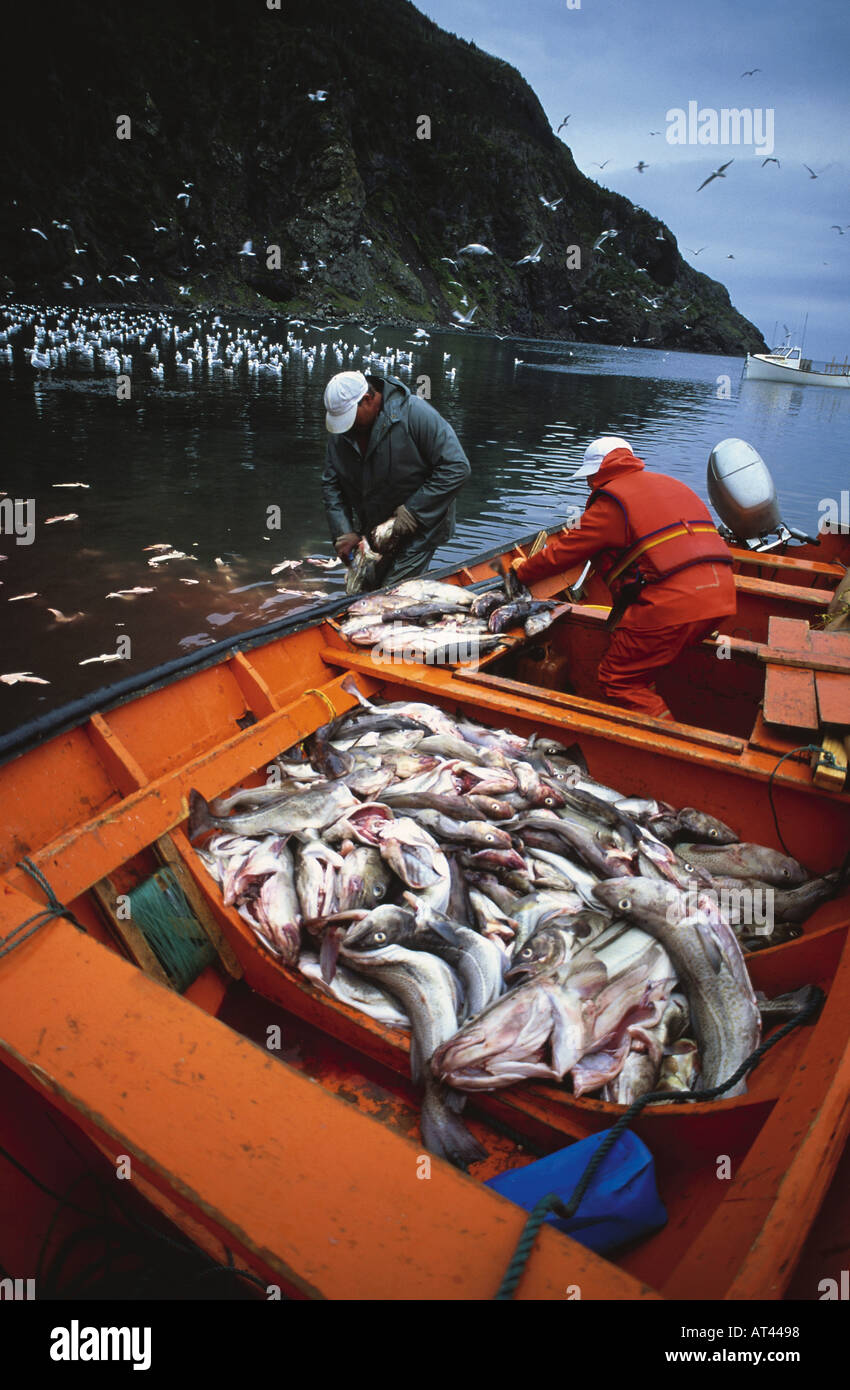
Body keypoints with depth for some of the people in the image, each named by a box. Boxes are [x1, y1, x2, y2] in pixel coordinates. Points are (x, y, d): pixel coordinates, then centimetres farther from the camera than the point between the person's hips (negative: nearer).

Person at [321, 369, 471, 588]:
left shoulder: (414, 413, -21)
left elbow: (456, 468, -23)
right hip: (370, 530, 6)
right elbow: (330, 485, 4)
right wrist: (343, 533, -10)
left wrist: (411, 513, -23)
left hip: (419, 528, -6)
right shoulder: (340, 432, -2)